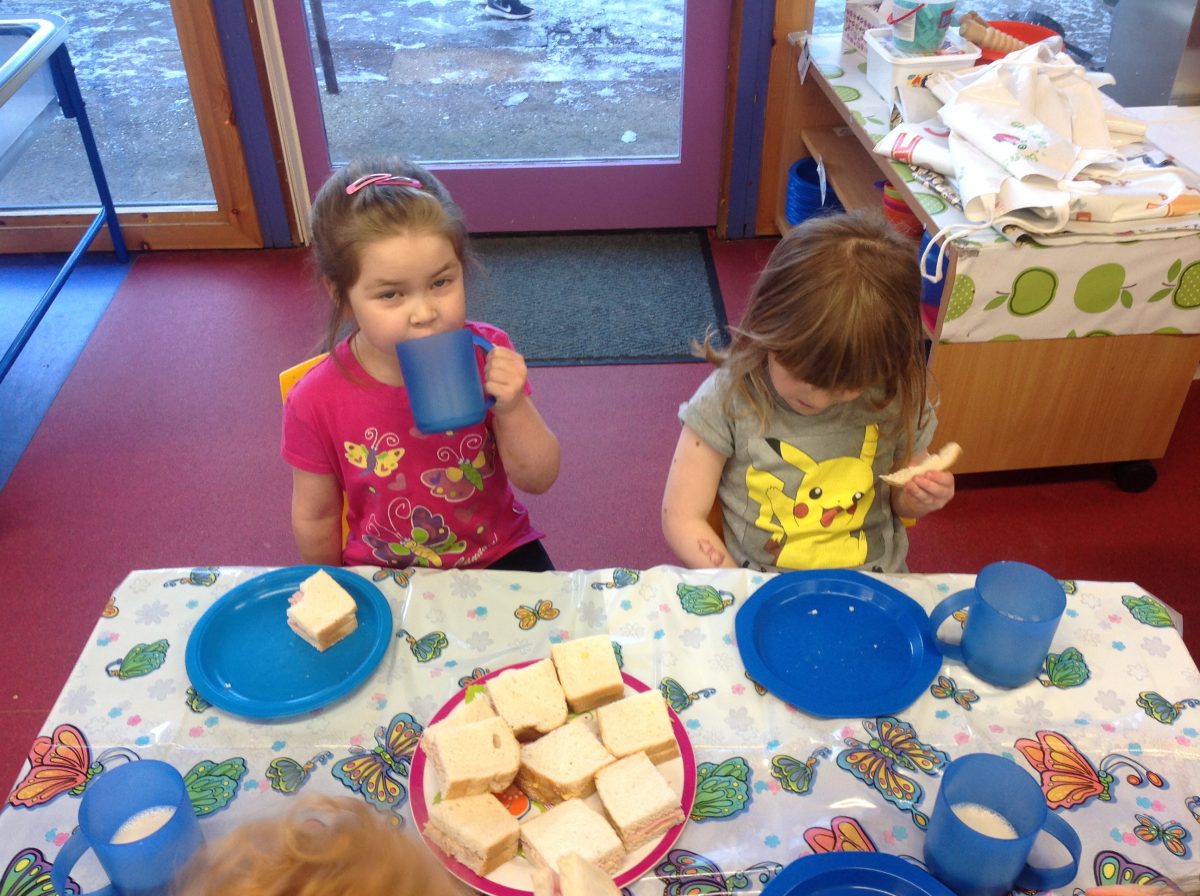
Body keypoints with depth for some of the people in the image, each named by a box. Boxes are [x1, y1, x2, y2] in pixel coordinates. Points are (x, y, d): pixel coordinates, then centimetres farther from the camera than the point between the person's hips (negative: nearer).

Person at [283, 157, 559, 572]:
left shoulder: (487, 357, -15)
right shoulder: (317, 404, -18)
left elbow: (539, 480, -8)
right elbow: (315, 519, -2)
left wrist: (512, 409, -25)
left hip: (499, 555, 1)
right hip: (385, 582, -1)